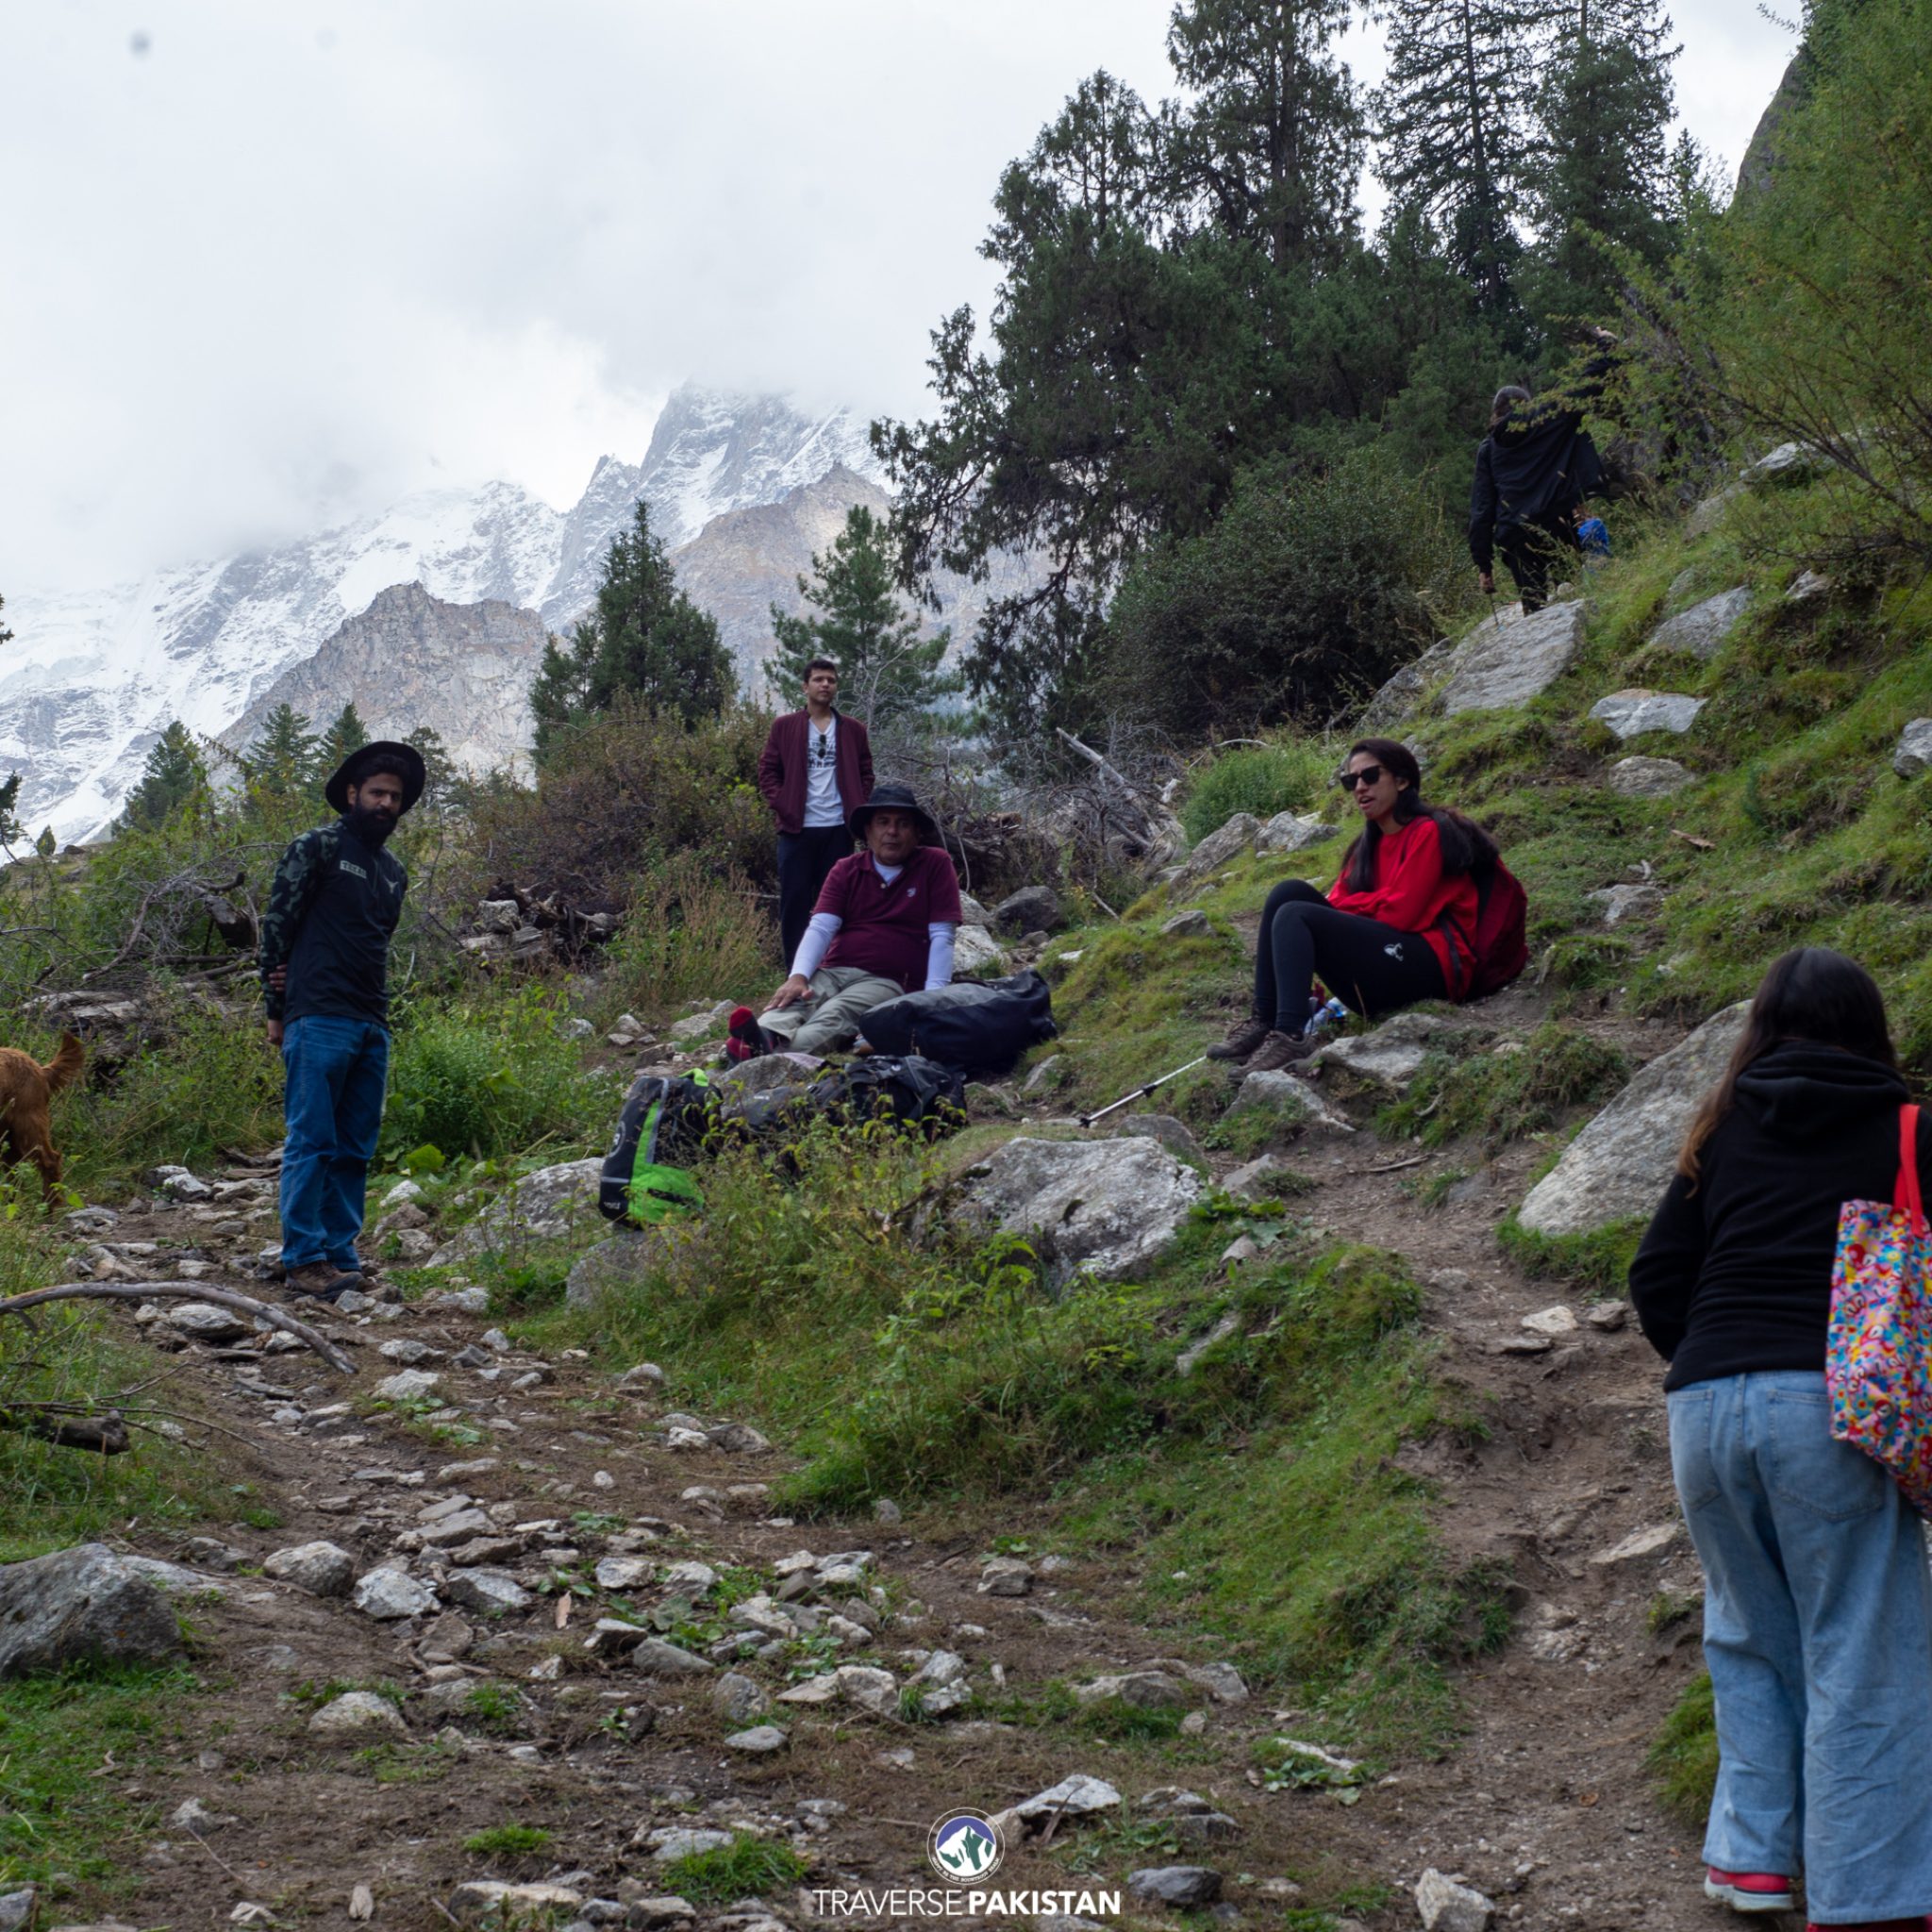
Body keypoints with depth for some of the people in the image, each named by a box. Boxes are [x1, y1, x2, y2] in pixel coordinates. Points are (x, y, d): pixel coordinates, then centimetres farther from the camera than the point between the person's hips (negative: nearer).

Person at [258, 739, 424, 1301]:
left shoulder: (394, 870, 20)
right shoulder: (317, 847, 0)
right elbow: (276, 925, -1)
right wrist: (276, 1010, -2)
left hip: (373, 1025, 7)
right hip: (318, 1022, -7)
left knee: (355, 1149, 8)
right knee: (312, 1142, -8)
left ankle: (340, 1254, 13)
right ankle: (303, 1258, -8)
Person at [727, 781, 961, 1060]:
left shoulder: (935, 864, 4)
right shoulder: (846, 870, 13)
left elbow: (942, 936, -2)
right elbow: (820, 928, 0)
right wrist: (798, 977, -21)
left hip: (887, 981, -4)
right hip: (832, 973, 4)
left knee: (834, 1015, -37)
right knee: (791, 1002, -32)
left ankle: (776, 1055, -67)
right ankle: (765, 1040, -67)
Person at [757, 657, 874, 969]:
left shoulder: (853, 730, 9)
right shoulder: (784, 727, 5)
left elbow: (866, 774, 12)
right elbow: (767, 771, 5)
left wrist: (857, 810, -2)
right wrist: (782, 806, -7)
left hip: (838, 829, 1)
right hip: (797, 828, -1)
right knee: (795, 900, -1)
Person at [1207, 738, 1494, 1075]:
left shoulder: (1428, 833, -4)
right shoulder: (1370, 844, 20)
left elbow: (1398, 913, -12)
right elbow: (1338, 902, 12)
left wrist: (1346, 905, 1)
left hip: (1430, 968, -8)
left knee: (1295, 916, -21)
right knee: (1290, 892, -6)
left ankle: (1290, 1035, -37)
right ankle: (1263, 1021, -15)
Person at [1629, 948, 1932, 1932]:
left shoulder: (1724, 1131, 13)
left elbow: (1656, 1279, 12)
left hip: (1704, 1407, 3)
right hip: (1829, 1408, -3)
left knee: (1750, 1639, 20)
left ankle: (1751, 1852, 18)